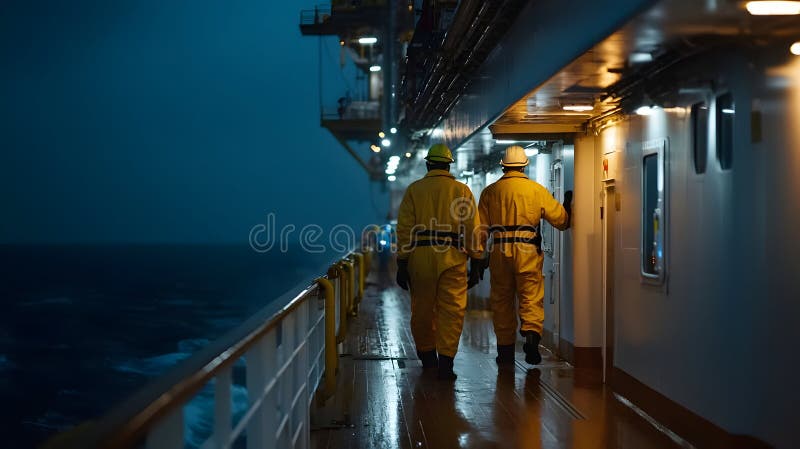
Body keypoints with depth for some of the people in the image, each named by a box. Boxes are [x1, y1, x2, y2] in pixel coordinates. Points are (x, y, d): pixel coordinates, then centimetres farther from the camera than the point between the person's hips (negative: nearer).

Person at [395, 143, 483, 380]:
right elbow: (471, 229, 2)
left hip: (420, 257, 1)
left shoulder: (414, 190, 7)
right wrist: (477, 259, 11)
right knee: (452, 310, 1)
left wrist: (402, 263, 4)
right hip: (452, 258, -1)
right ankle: (445, 361, -8)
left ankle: (427, 356, 27)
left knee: (422, 309, 13)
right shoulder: (462, 191, 6)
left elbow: (404, 229, 2)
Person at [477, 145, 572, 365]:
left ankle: (505, 350, 14)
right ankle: (531, 333, -23)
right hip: (527, 251, -2)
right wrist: (567, 204, 27)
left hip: (499, 253, 2)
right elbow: (561, 219, 7)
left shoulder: (490, 191, 6)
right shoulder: (537, 190, 2)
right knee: (531, 297, 1)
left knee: (501, 300, 10)